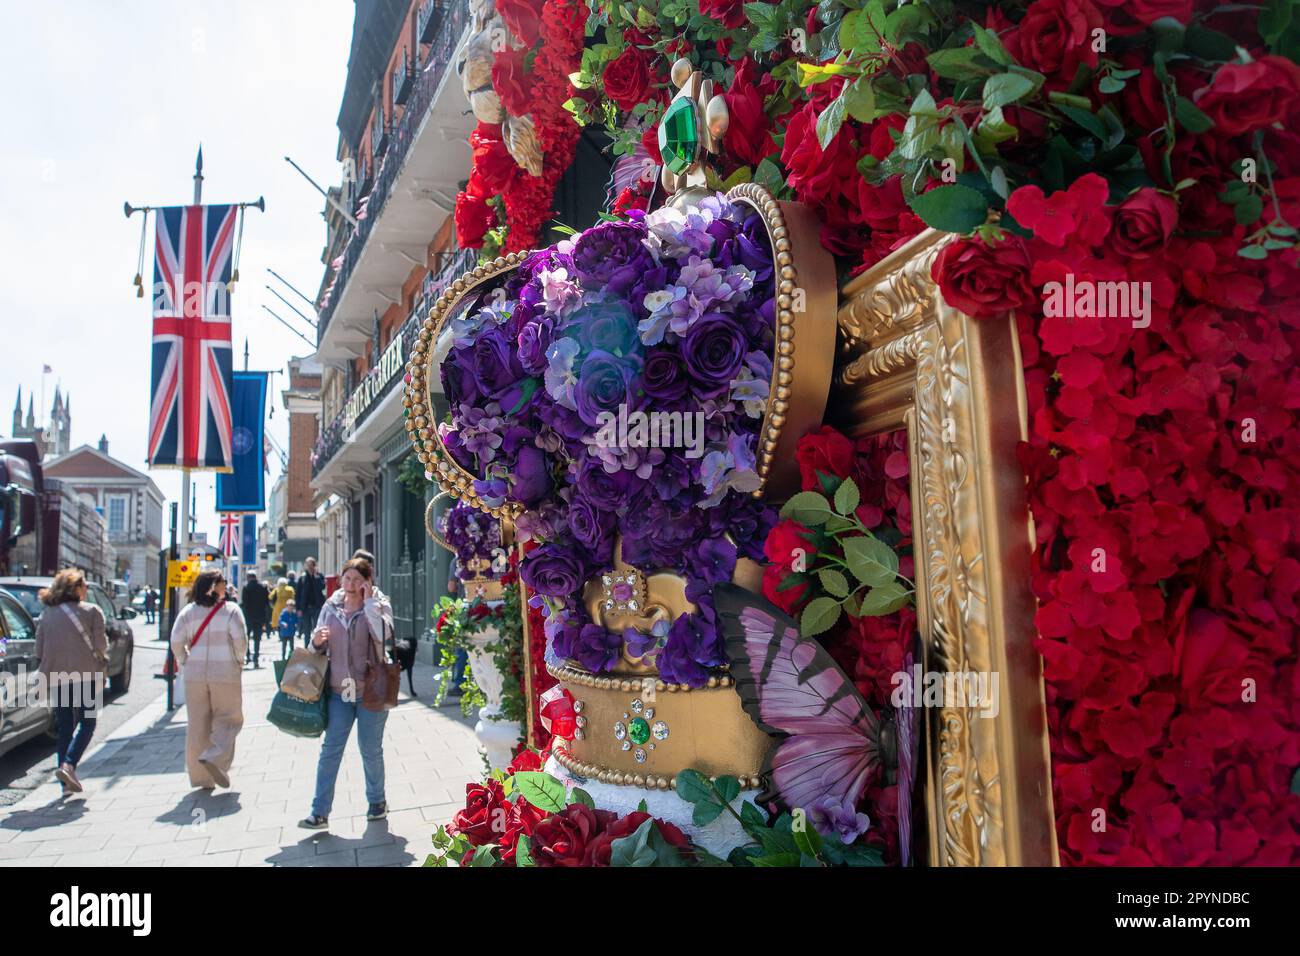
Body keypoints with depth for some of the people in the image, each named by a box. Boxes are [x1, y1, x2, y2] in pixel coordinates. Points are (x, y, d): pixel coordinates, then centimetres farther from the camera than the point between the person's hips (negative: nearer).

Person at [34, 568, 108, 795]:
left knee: (65, 727, 11)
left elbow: (40, 650, 9)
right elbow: (101, 645, -5)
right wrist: (102, 669, 6)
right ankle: (68, 765, -15)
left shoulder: (46, 616, 10)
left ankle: (67, 782, 10)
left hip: (56, 679, 4)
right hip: (85, 675, -4)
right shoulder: (92, 611, -1)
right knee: (87, 723, 6)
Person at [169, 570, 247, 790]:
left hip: (194, 673, 3)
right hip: (225, 673, -3)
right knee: (228, 719, 8)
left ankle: (201, 776, 13)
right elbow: (240, 638, -12)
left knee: (197, 724, 9)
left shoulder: (188, 611, 6)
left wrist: (184, 664, 9)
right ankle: (214, 757, -16)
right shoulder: (230, 609, -3)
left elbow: (176, 641, -2)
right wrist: (239, 661, 3)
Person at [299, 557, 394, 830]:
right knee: (330, 750, 2)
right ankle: (319, 813, 8)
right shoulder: (331, 607, 6)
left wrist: (369, 601, -20)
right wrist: (316, 641, -9)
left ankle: (377, 801, 29)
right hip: (339, 690, 3)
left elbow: (383, 633, -26)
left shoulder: (379, 606, -5)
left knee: (371, 751, 9)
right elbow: (319, 649, 14)